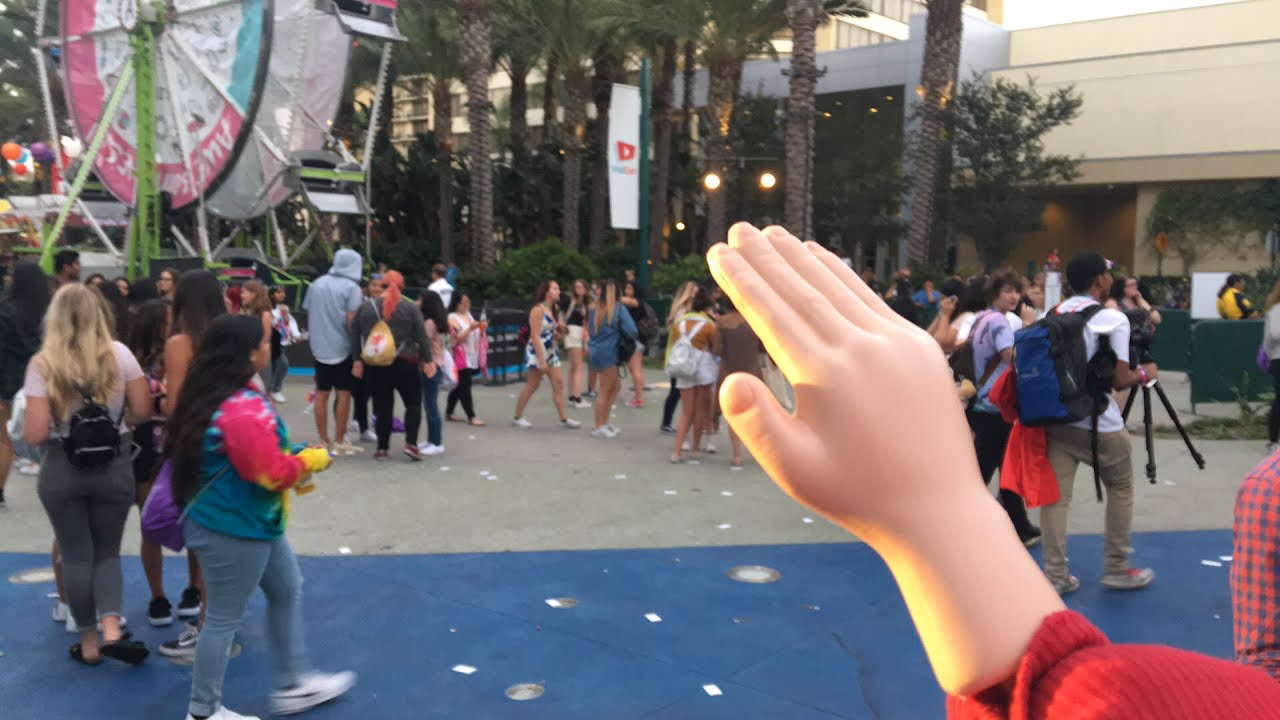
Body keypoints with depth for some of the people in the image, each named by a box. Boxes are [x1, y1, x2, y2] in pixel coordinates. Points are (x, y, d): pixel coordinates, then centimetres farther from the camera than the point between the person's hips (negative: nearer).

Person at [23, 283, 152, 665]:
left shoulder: (42, 364, -10)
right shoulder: (119, 354, -7)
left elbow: (35, 434, -13)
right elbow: (142, 412, -3)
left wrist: (43, 425, 9)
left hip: (62, 470, -1)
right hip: (114, 466, 1)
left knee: (76, 556, 12)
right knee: (107, 551, 16)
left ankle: (88, 642, 21)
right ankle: (111, 630, -1)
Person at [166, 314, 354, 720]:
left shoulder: (221, 394, 4)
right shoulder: (244, 410, -29)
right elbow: (273, 473, -26)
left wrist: (294, 461, 8)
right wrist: (313, 460, -9)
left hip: (250, 522, 11)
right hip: (234, 529, -11)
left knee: (288, 591, 21)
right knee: (225, 619, 6)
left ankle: (293, 685, 33)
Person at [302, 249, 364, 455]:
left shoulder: (317, 284, 9)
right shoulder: (351, 287, -8)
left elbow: (308, 315, 12)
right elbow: (351, 320, -14)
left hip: (319, 347, 5)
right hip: (342, 347, -5)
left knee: (321, 394, 9)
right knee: (343, 394, 0)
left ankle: (323, 440, 14)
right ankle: (339, 442, 1)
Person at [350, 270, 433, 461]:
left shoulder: (365, 307, 5)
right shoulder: (410, 308, -2)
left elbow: (355, 336, 7)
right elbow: (421, 337, -4)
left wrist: (357, 360, 12)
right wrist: (429, 360, 2)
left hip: (374, 365, 2)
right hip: (404, 364, -2)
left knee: (382, 407, 7)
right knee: (413, 403, 9)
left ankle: (382, 448, 8)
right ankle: (411, 443, -4)